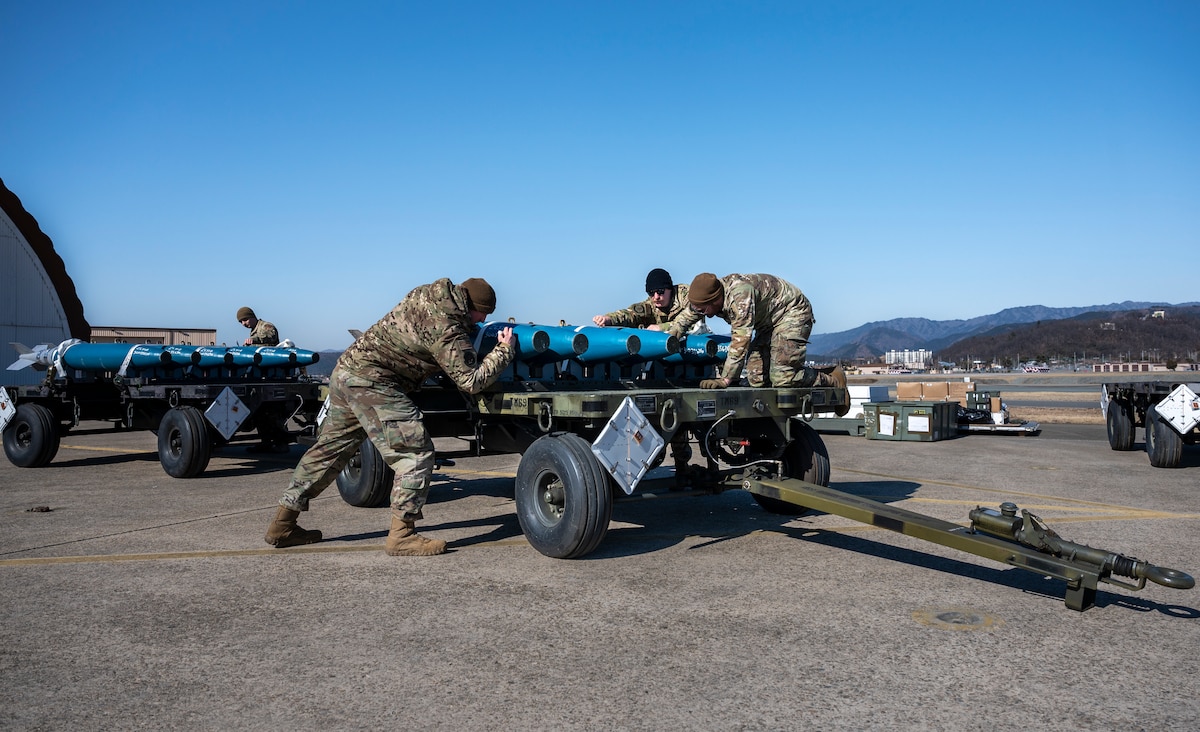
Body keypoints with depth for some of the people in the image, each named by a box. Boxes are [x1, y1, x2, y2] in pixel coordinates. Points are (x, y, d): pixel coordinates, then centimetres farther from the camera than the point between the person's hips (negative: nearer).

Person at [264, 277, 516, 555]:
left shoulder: (425, 294, 8)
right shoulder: (447, 331, -17)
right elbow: (472, 380, -12)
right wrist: (504, 351, -1)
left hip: (345, 369, 10)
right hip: (372, 383, -10)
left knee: (330, 449, 18)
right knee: (417, 454, -5)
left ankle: (282, 524, 27)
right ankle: (401, 536, -3)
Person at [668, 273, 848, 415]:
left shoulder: (740, 294, -35)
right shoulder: (707, 296, -8)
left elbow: (741, 340, -39)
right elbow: (683, 319, 7)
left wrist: (725, 379, -39)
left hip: (792, 312, -9)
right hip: (768, 323, 9)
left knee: (782, 378, -23)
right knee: (757, 380, -5)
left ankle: (832, 380, 3)